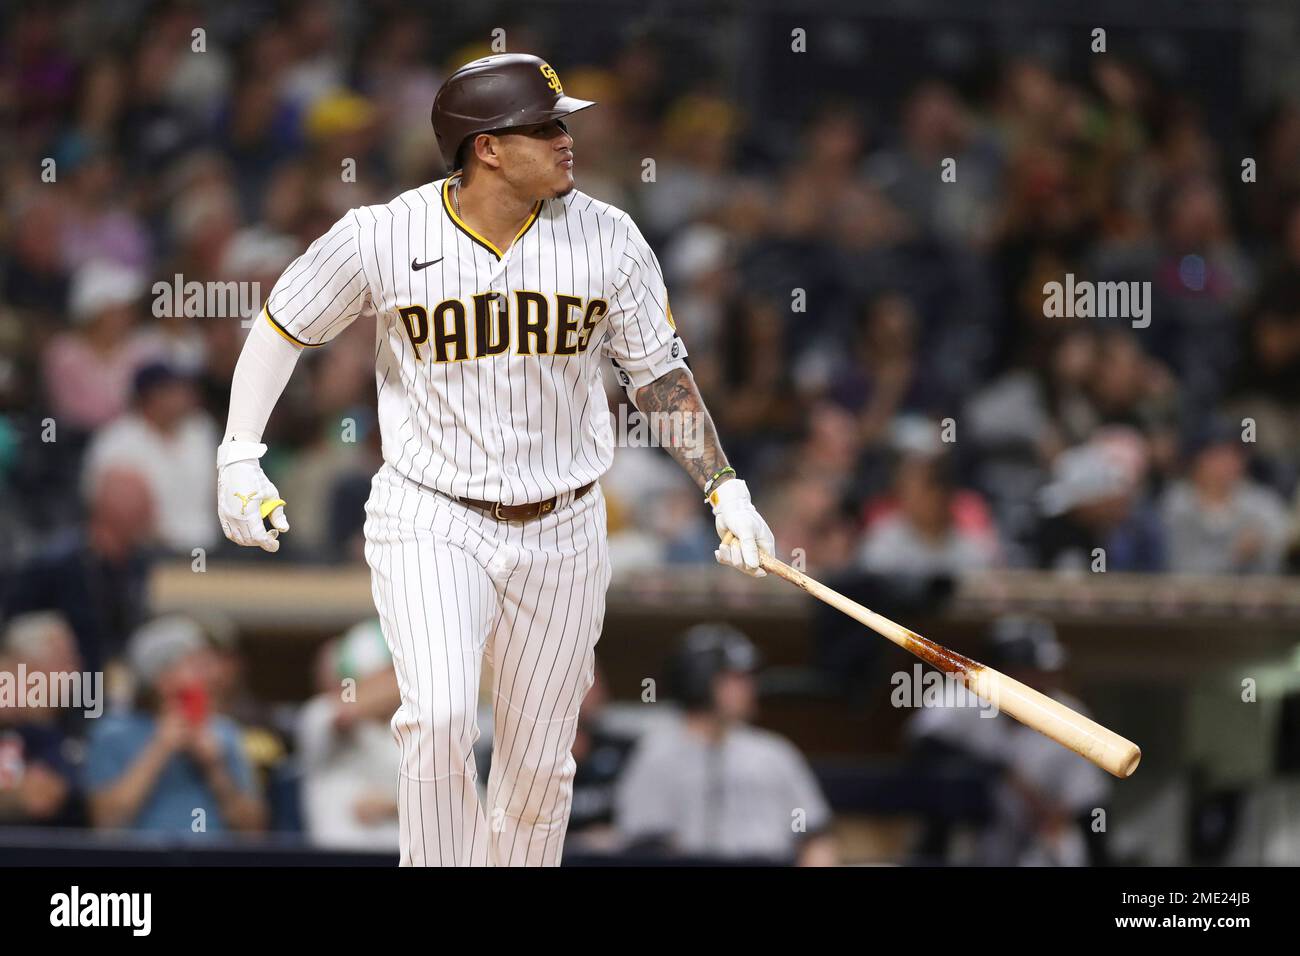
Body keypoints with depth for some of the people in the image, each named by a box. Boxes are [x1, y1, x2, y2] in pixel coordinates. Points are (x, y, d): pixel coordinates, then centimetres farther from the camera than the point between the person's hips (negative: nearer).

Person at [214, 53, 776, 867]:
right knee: (439, 718, -25)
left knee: (539, 771, 8)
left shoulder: (608, 240, -5)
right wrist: (239, 460, -1)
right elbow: (282, 327, 4)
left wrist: (726, 492, -3)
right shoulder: (384, 238, -11)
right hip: (429, 524, -3)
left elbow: (661, 375, 5)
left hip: (561, 537, 3)